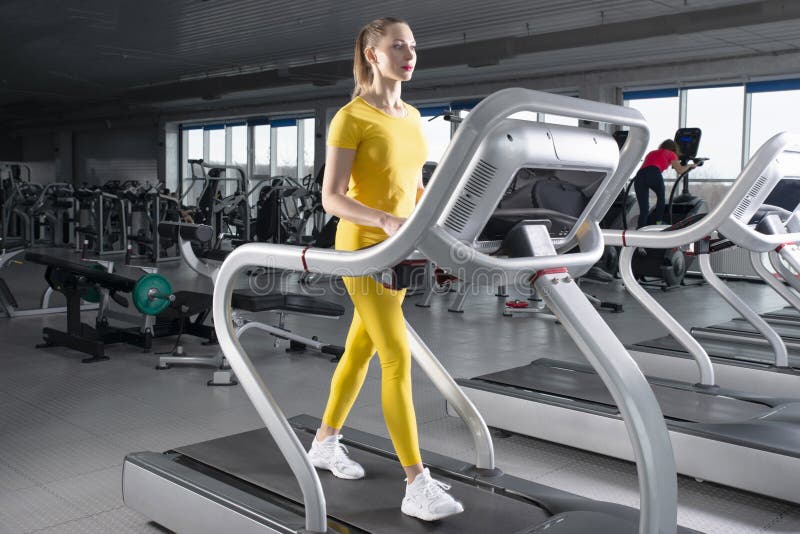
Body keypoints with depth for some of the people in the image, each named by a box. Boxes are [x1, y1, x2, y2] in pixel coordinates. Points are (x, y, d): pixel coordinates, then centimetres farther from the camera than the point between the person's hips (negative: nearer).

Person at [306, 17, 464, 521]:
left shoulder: (411, 116, 11)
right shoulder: (351, 118, -12)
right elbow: (331, 198, -17)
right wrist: (386, 221, -33)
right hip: (364, 250, -8)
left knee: (360, 349, 17)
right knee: (399, 360, -11)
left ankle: (325, 442, 35)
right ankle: (417, 486, -6)